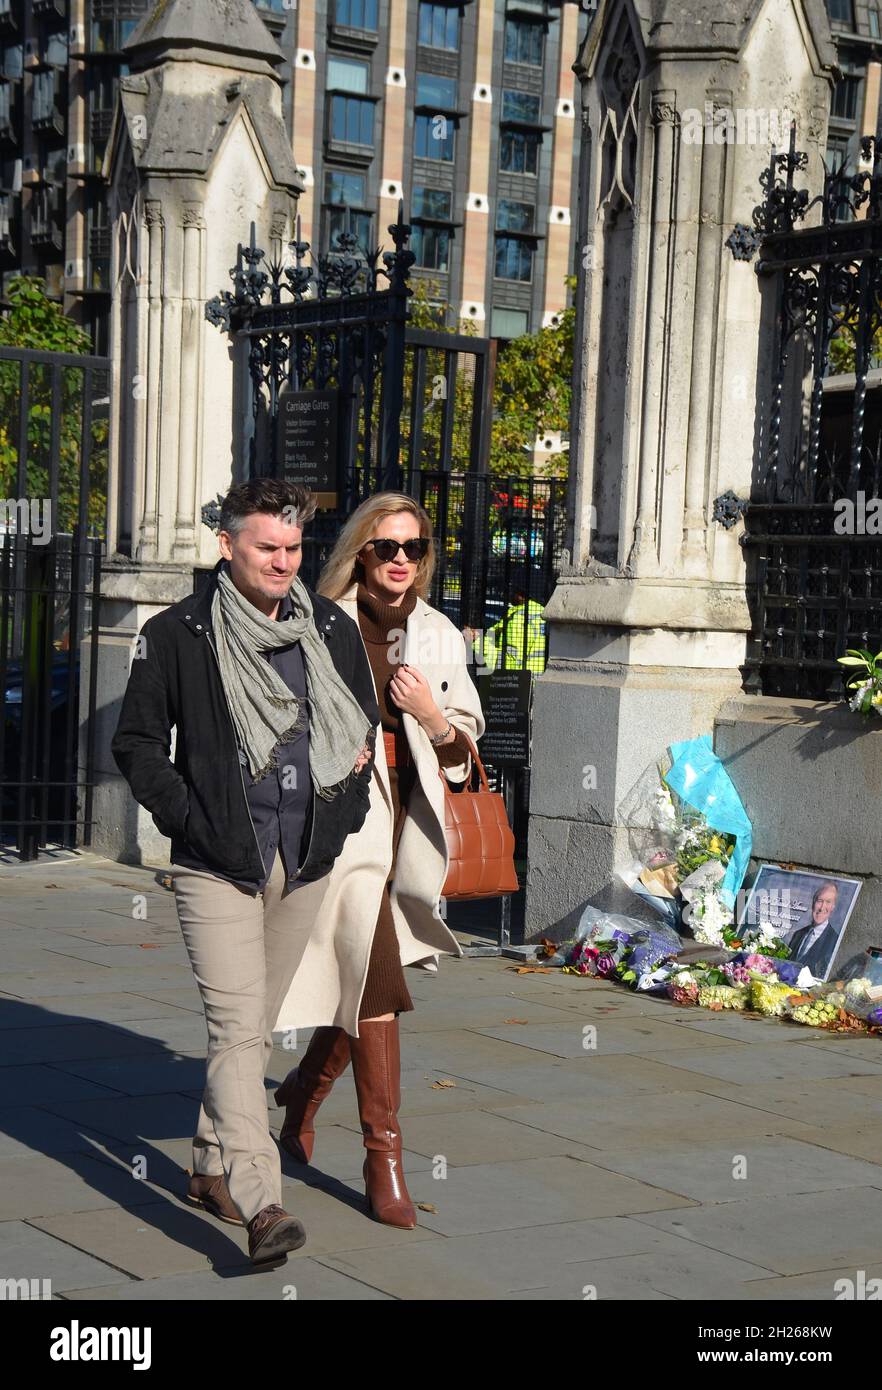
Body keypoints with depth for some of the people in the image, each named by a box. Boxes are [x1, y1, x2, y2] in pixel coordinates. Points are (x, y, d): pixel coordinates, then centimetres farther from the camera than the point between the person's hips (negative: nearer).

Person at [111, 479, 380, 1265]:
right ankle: (262, 1204, -17)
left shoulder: (334, 631, 7)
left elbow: (366, 726, 20)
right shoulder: (178, 635, -4)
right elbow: (137, 743, 1)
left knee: (259, 1024, 14)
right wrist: (186, 814, -10)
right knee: (238, 1028, -12)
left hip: (305, 863, 5)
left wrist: (347, 810, 8)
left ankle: (213, 1167, 31)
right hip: (217, 864, -4)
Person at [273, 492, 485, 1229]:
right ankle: (384, 1155, -5)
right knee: (377, 980, -12)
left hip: (408, 821, 5)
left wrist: (433, 717, -8)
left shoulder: (439, 637, 10)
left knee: (364, 979, 11)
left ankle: (305, 1091, 38)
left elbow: (464, 750, 11)